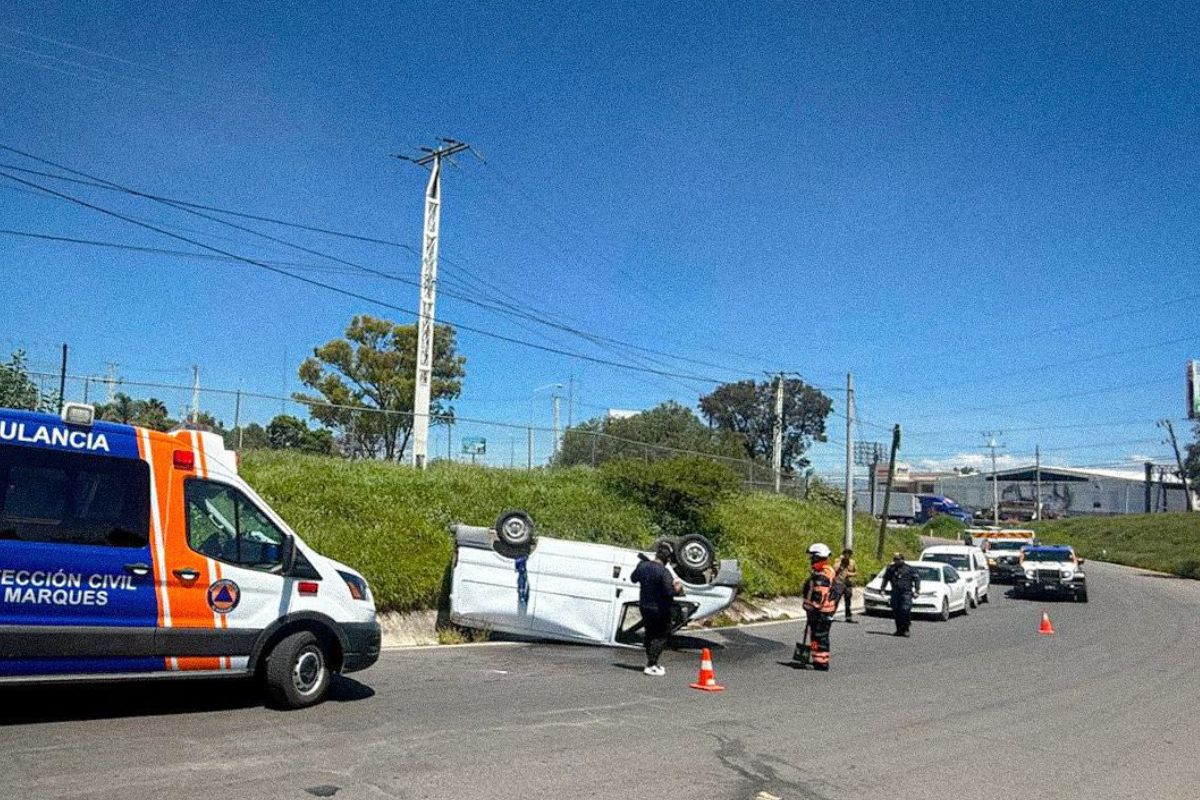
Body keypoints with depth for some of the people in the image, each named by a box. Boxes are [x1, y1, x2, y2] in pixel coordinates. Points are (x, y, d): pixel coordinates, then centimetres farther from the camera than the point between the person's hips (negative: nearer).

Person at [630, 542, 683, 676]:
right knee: (662, 636, 6)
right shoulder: (664, 572, -23)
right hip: (659, 609, -6)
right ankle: (651, 665, -2)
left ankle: (651, 663, 27)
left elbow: (633, 579, 14)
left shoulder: (642, 566, -3)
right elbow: (670, 592, -27)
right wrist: (678, 587, -8)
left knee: (650, 635, 20)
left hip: (644, 607, 7)